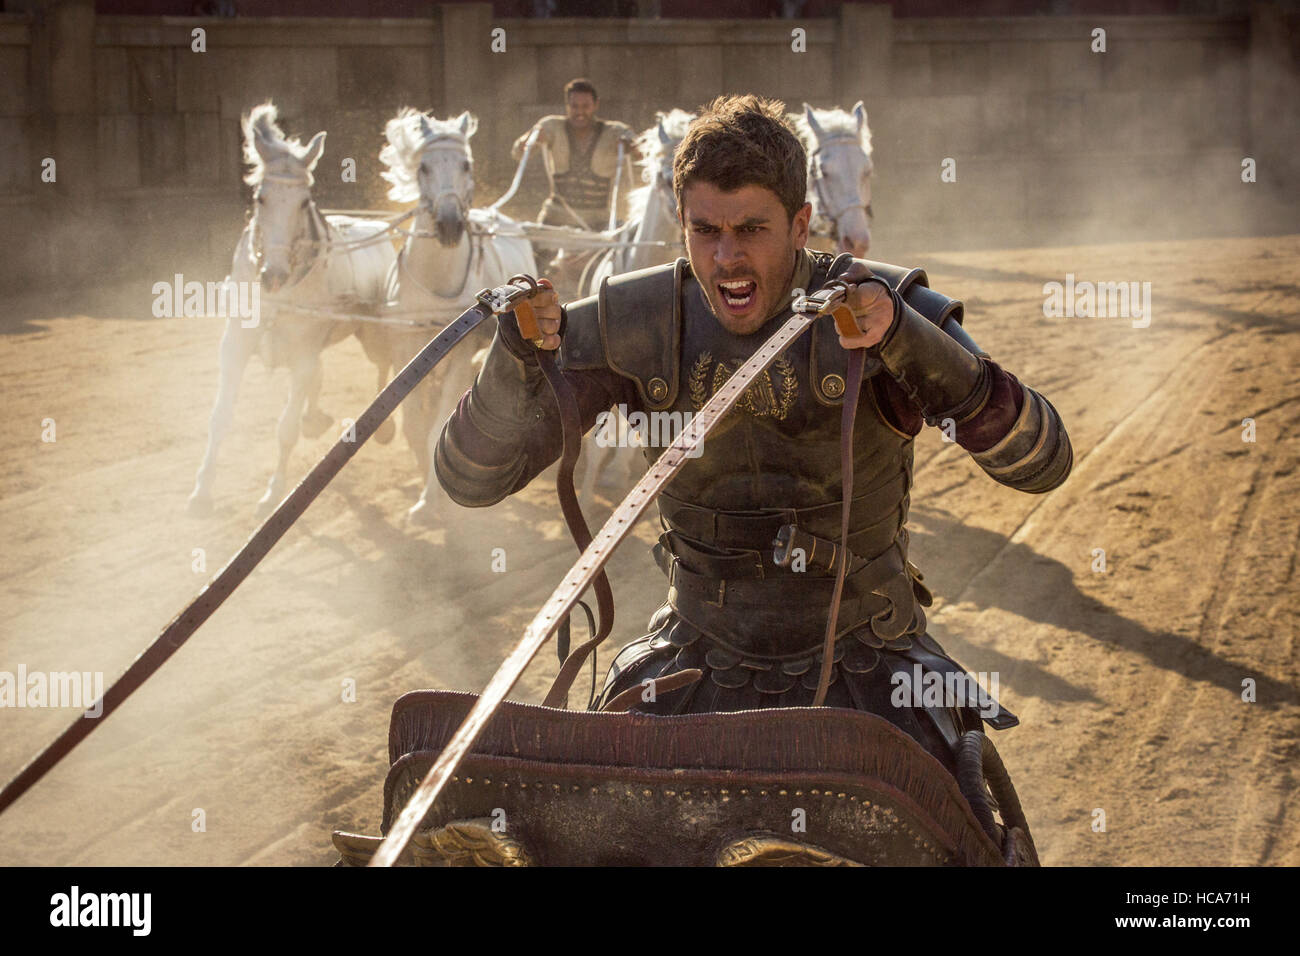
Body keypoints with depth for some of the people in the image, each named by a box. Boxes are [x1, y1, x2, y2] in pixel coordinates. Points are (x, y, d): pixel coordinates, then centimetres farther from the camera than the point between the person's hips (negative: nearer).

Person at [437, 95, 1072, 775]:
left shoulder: (879, 310, -13)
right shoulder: (634, 324, -7)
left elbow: (1041, 462, -23)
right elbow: (471, 477, -8)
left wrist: (908, 340, -37)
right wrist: (516, 356, -29)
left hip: (862, 666, -2)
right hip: (698, 668, 2)